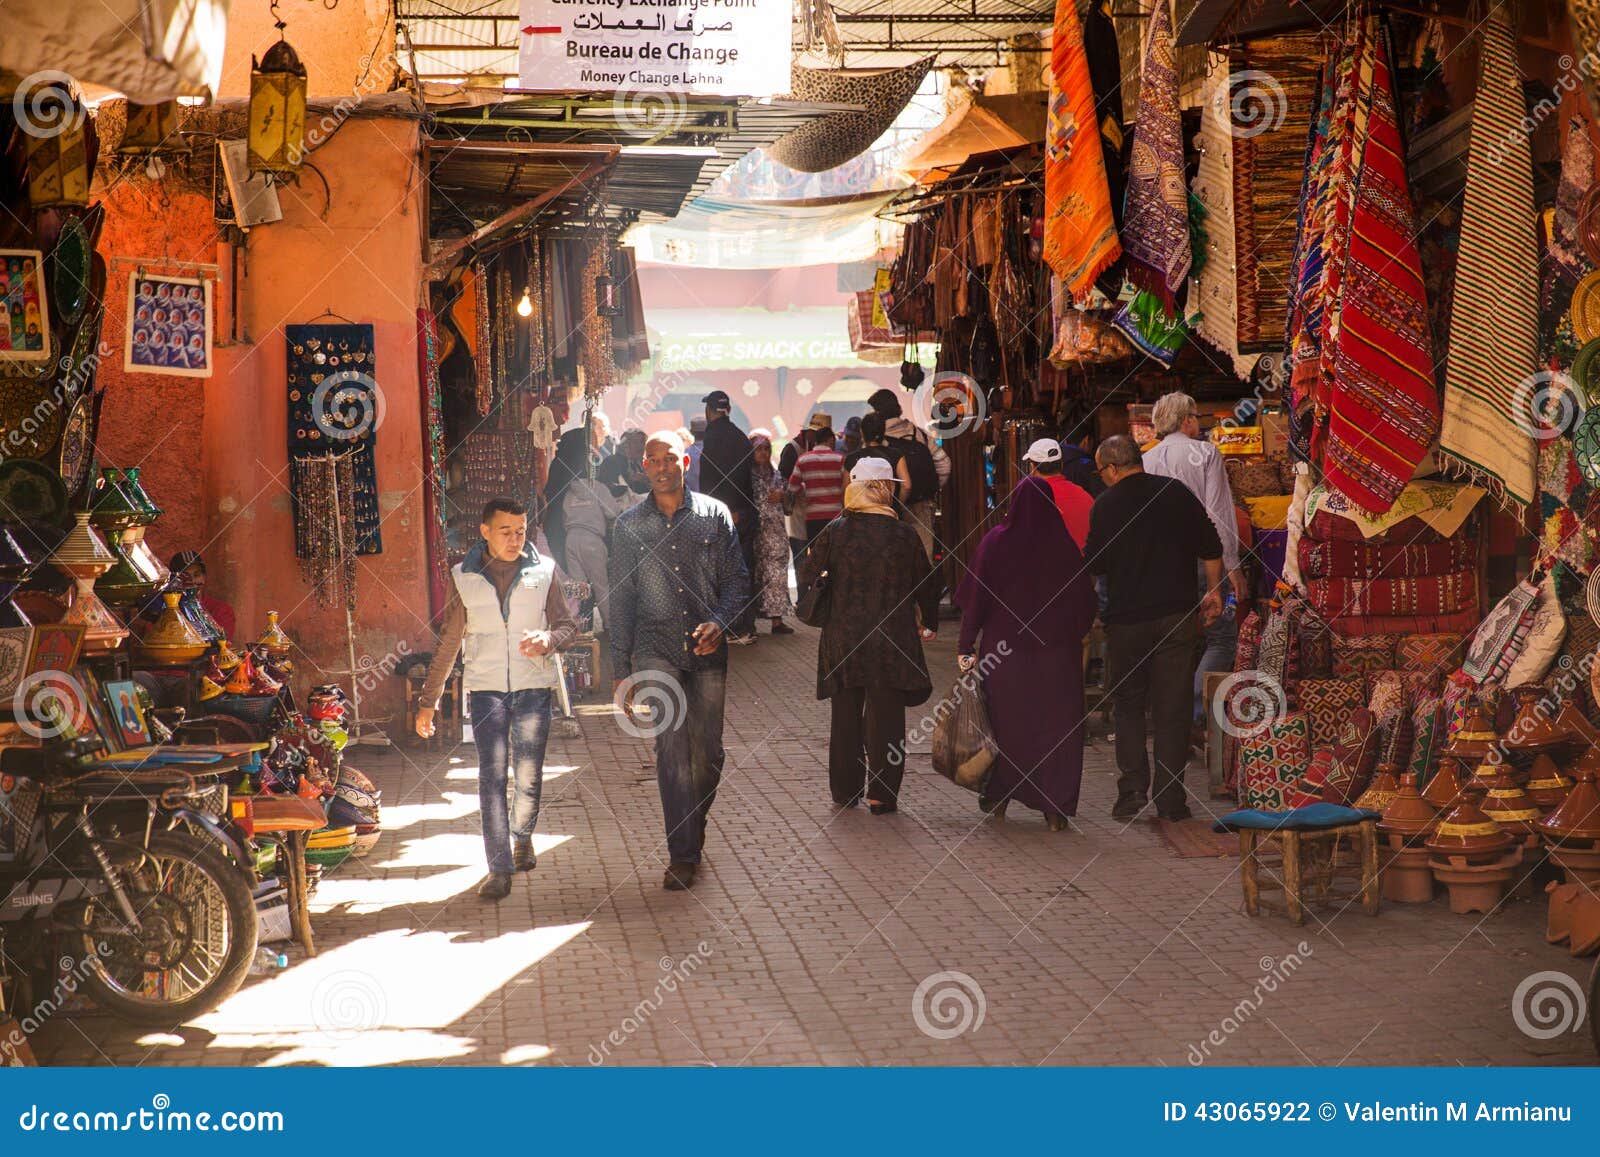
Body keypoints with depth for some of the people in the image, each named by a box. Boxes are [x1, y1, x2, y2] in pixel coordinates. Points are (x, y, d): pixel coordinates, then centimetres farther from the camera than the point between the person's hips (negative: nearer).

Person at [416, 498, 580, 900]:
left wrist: (548, 638, -17)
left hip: (534, 686, 0)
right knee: (492, 776, -8)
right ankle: (499, 869, -6)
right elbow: (448, 642, 11)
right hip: (485, 688, 0)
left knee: (529, 776, 3)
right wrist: (428, 700, 11)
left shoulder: (543, 570, 4)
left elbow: (568, 625, 7)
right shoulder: (465, 577, 6)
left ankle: (522, 837, 32)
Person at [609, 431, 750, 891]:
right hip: (656, 649, -1)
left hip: (708, 650, 1)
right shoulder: (629, 525, 6)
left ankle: (694, 825, 34)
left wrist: (720, 622, -13)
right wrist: (622, 671, 5)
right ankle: (683, 855, -13)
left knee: (708, 753, 6)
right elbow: (620, 600, 8)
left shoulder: (715, 515, 5)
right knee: (672, 744, -15)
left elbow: (737, 580, 7)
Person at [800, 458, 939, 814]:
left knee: (846, 715, 13)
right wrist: (930, 623, 21)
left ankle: (845, 790, 20)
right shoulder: (904, 534, -5)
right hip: (891, 640, -2)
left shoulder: (835, 531, -4)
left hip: (843, 638, 2)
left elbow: (807, 574, 0)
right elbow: (926, 584, 4)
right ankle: (881, 794, 2)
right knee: (885, 716, 4)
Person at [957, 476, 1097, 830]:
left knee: (1005, 722, 15)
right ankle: (1055, 808, 4)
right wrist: (1073, 636, 15)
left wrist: (966, 647, -2)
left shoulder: (995, 541, -7)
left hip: (1004, 650, 0)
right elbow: (1085, 602, -1)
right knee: (1056, 725, 7)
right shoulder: (1065, 545, -6)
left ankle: (999, 799, 23)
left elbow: (974, 598, -7)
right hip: (1057, 653, 0)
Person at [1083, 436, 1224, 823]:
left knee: (1128, 705, 12)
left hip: (1127, 619, -1)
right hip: (1177, 615, 2)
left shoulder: (1106, 505, -5)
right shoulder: (1177, 492, 2)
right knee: (1172, 707, 4)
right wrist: (1214, 593, 16)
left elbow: (1094, 565, 0)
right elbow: (1211, 548, 5)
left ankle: (1133, 790, 3)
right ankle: (1171, 799, 4)